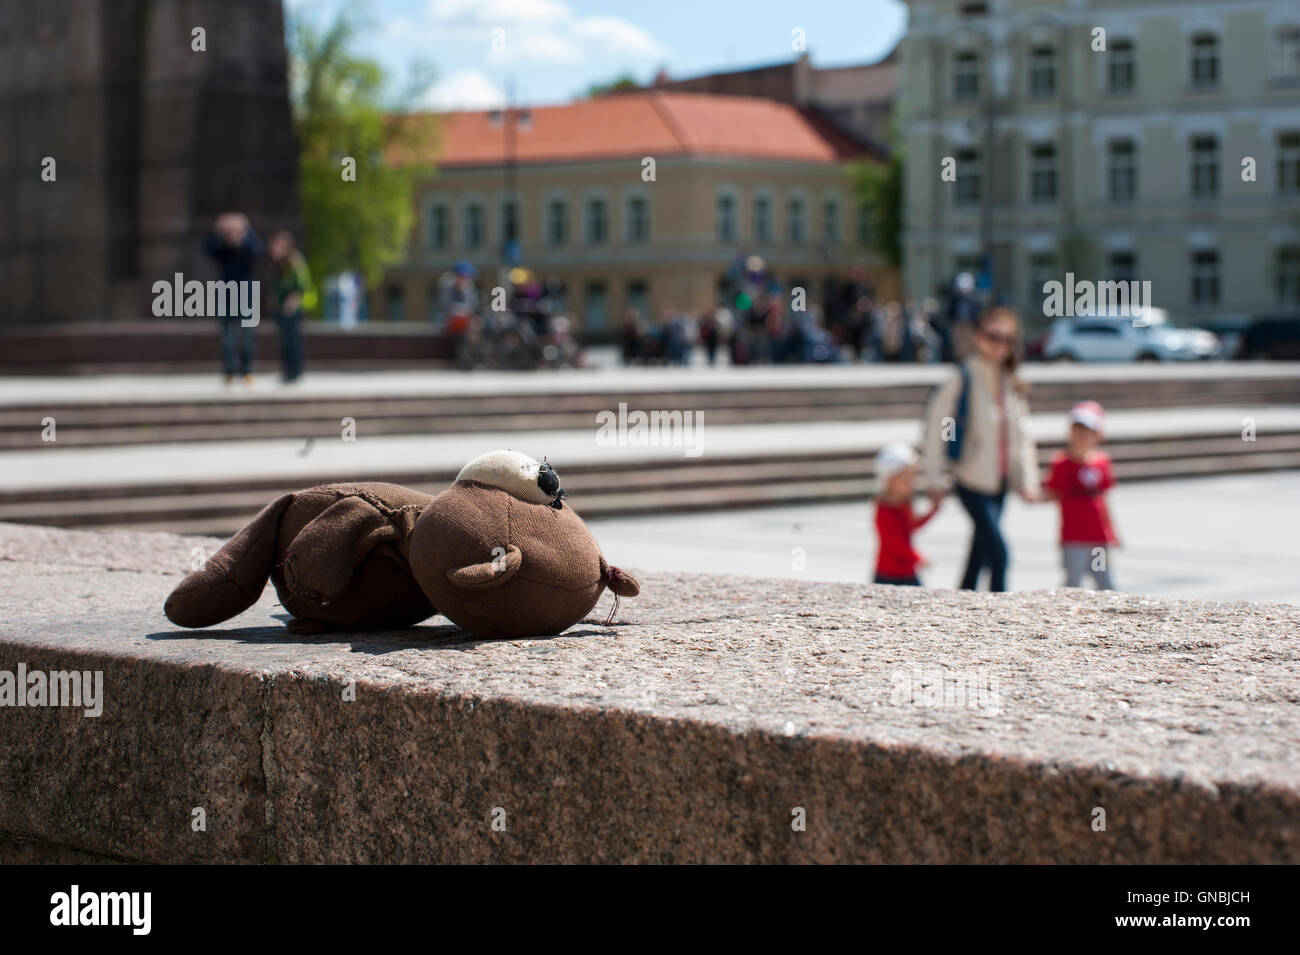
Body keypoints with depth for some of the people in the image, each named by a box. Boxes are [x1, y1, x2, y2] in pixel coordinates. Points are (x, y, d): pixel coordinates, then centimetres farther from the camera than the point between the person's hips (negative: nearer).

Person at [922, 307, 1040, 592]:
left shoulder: (1010, 384, 9)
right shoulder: (964, 378, -10)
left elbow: (1020, 435, 17)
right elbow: (936, 425, -8)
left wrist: (1027, 480, 10)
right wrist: (935, 478, -10)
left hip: (1000, 482, 6)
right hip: (972, 480, -6)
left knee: (980, 554, 13)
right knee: (999, 553, -15)